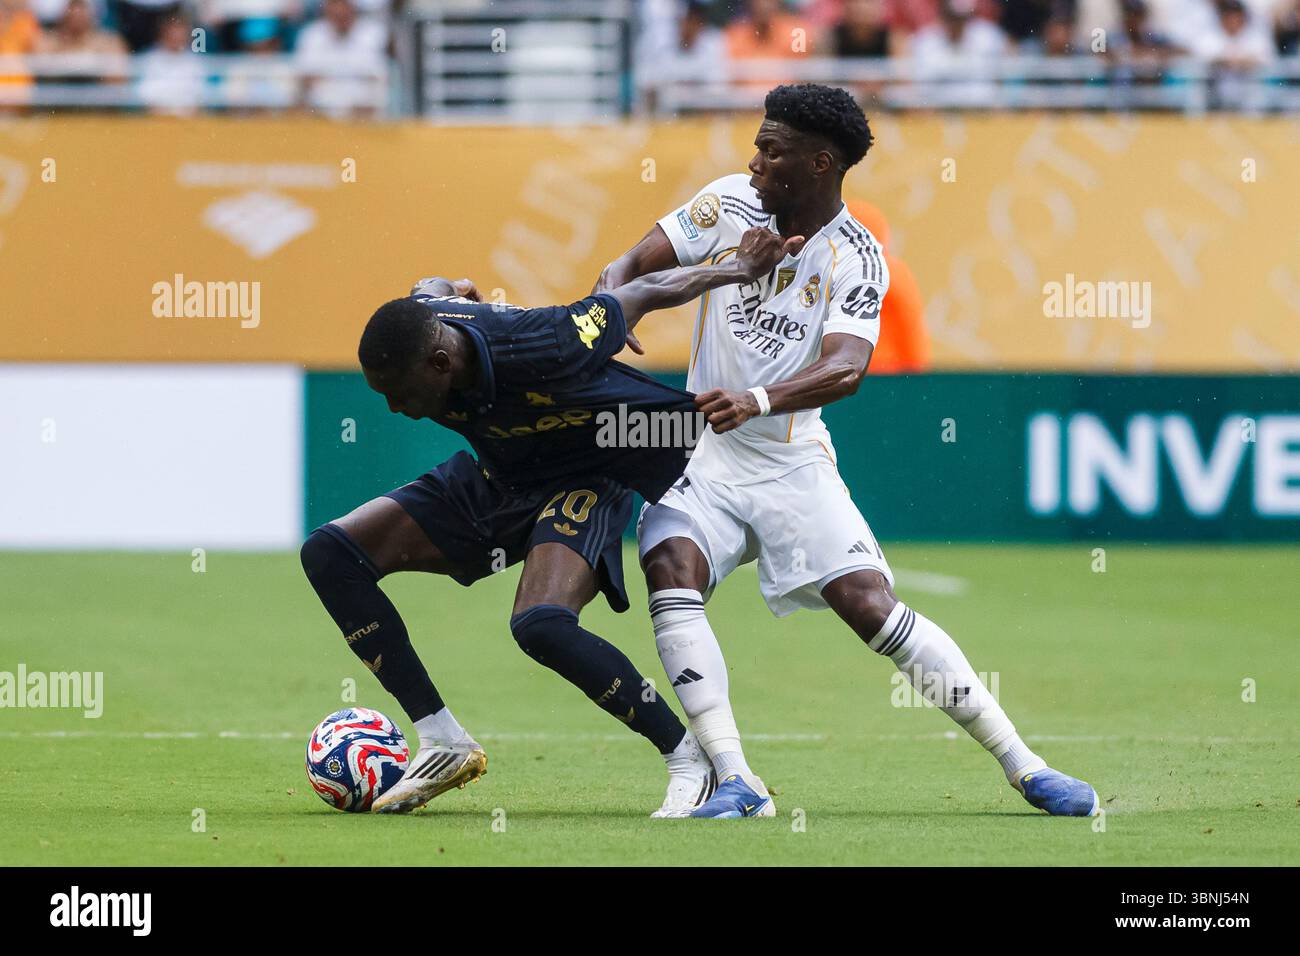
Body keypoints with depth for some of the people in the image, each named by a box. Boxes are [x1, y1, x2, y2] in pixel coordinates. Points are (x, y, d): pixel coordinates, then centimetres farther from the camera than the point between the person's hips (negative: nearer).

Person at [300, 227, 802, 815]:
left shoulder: (540, 350, -38)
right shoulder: (412, 331, -21)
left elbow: (644, 293, -21)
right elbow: (430, 289, 6)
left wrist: (742, 269, -6)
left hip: (581, 481, -7)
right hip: (491, 476, 7)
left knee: (541, 625, -34)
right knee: (330, 552, -7)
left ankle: (690, 757, -16)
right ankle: (442, 744, -3)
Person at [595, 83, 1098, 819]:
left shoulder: (857, 260, -10)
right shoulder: (729, 204, -1)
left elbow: (846, 369, -26)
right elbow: (634, 266, 1)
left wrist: (757, 400, -44)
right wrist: (609, 298, -24)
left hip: (793, 462, -2)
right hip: (704, 455, 3)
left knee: (870, 604, -13)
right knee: (672, 567, -25)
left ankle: (1022, 764, -4)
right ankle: (734, 780, -27)